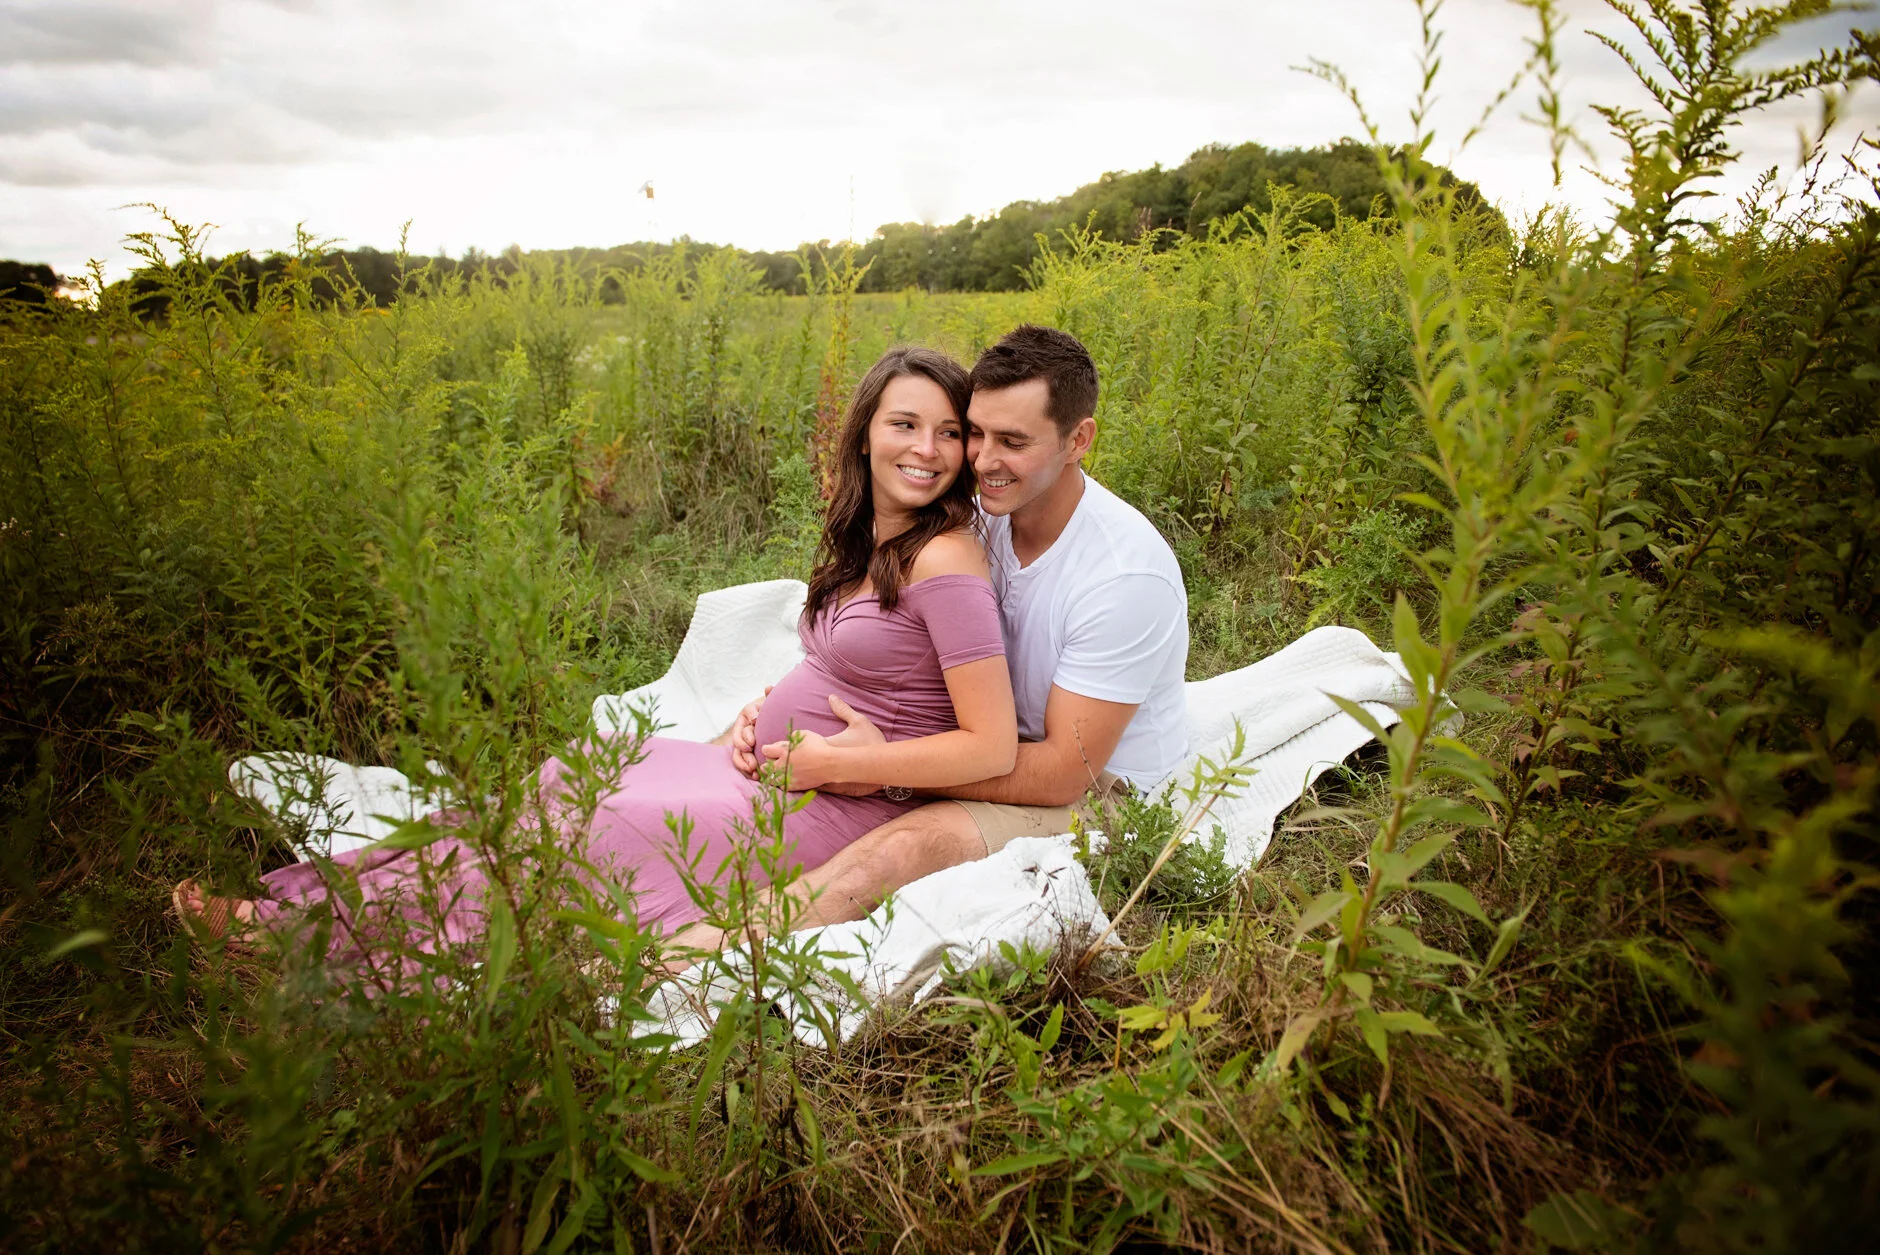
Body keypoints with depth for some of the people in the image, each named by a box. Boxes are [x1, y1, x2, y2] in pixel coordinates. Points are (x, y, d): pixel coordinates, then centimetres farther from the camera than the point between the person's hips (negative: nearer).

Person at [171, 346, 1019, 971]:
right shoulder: (869, 541, 8)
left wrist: (833, 763, -16)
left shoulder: (944, 560, -19)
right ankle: (289, 902, 5)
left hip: (826, 808, -8)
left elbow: (993, 748, -22)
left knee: (575, 831, -12)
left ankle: (297, 931, 1)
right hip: (770, 766, 8)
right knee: (554, 782, 0)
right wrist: (763, 712, 1)